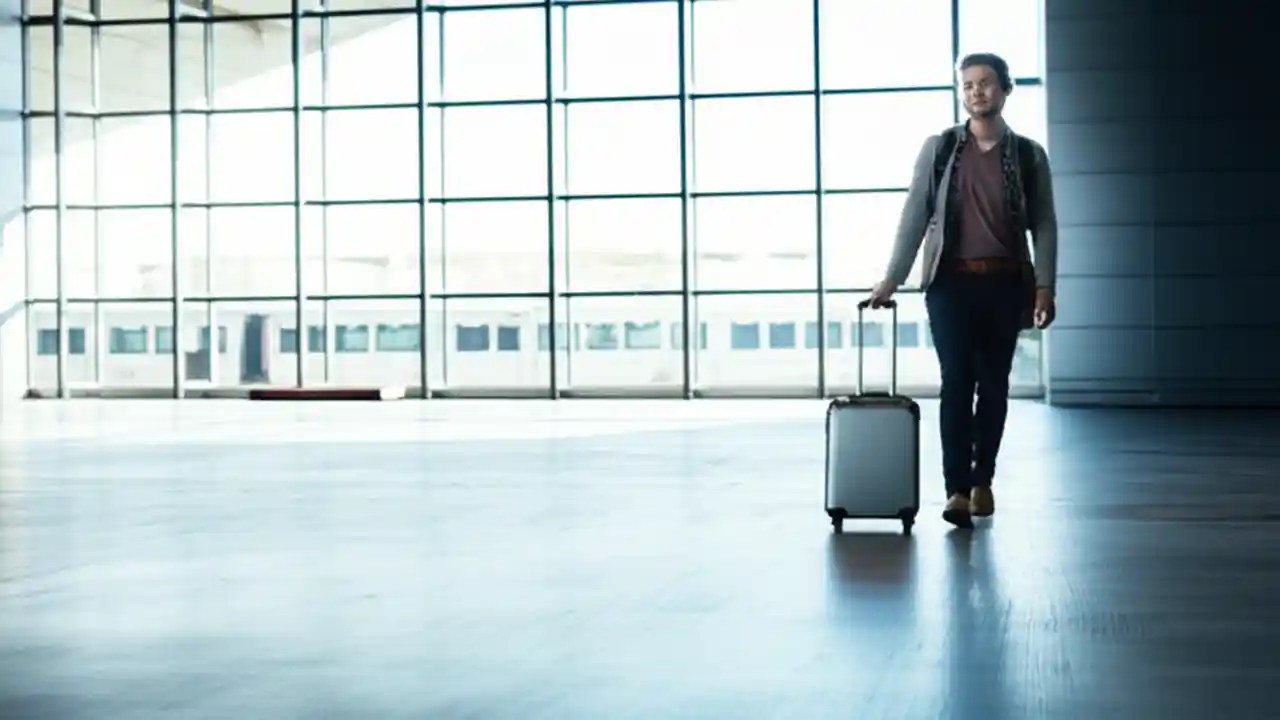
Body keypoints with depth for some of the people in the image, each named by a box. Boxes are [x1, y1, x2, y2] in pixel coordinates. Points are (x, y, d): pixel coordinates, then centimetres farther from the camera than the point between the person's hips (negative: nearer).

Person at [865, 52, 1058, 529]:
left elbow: (1043, 224, 4)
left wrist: (1044, 286, -5)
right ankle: (957, 489, -11)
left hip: (1005, 283, 1)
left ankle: (982, 481, 19)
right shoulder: (939, 148, 4)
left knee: (993, 384, 7)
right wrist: (892, 278, -4)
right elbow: (915, 216, 3)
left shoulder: (1028, 155, 5)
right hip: (951, 280, -1)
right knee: (956, 382, -9)